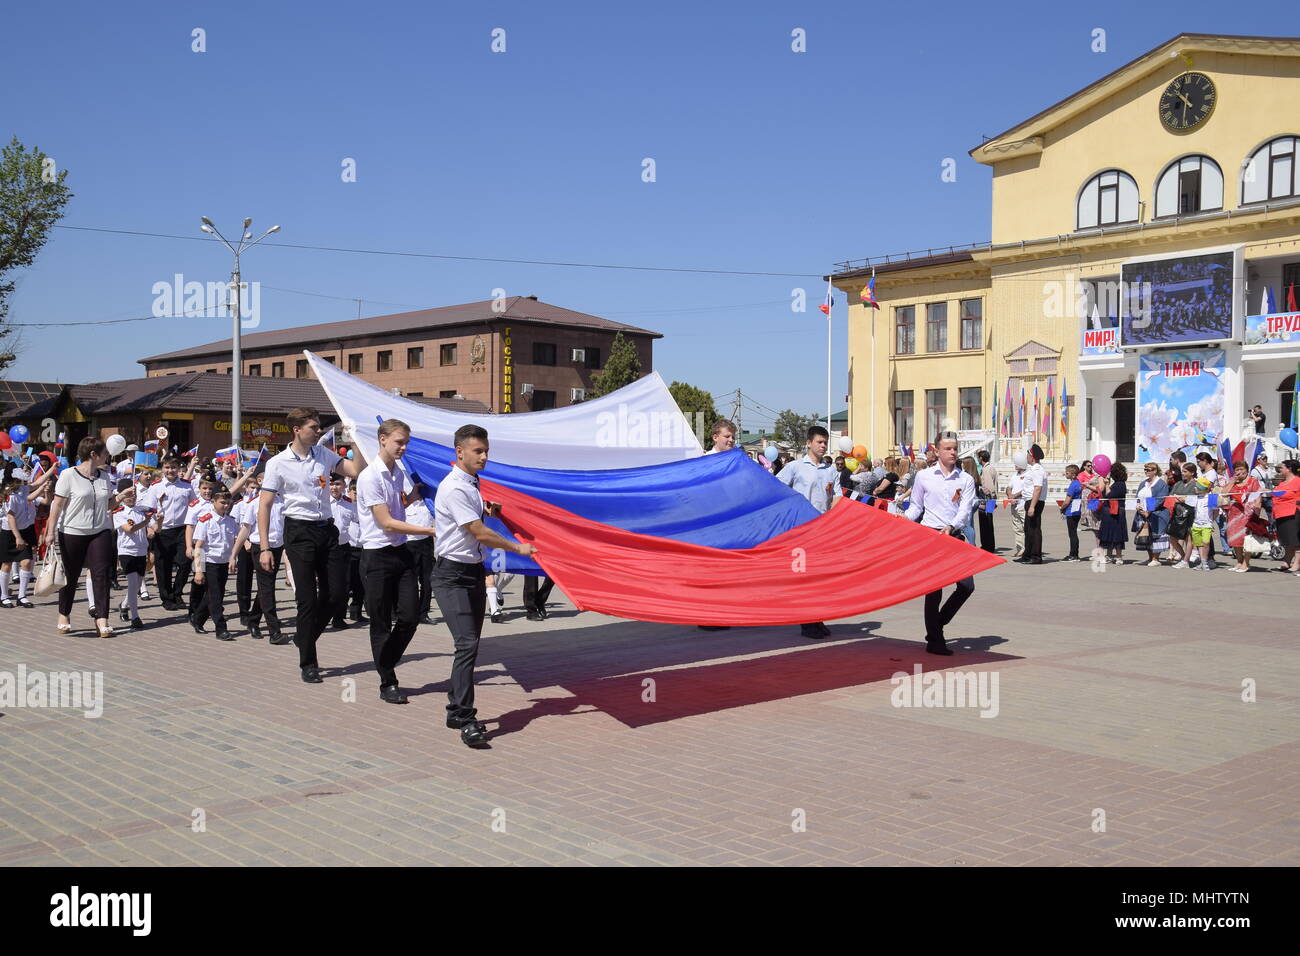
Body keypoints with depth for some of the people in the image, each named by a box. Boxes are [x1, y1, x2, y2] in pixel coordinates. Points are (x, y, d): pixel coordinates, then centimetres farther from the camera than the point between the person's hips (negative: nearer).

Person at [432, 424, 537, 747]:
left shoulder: (472, 485, 13)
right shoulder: (453, 489, -17)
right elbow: (480, 533, -18)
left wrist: (488, 511, 13)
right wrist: (518, 548, -8)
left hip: (474, 571, 10)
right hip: (452, 574, -9)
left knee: (469, 645, 12)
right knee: (467, 644, -18)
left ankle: (456, 711, 22)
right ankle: (466, 721, -18)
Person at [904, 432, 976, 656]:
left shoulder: (966, 480, 7)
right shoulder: (924, 476, 6)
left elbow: (965, 510, -5)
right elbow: (916, 506, 12)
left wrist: (951, 527, -24)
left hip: (954, 536, 2)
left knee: (967, 586, -2)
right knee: (934, 589, -2)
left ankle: (937, 623, 21)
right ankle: (935, 640, 7)